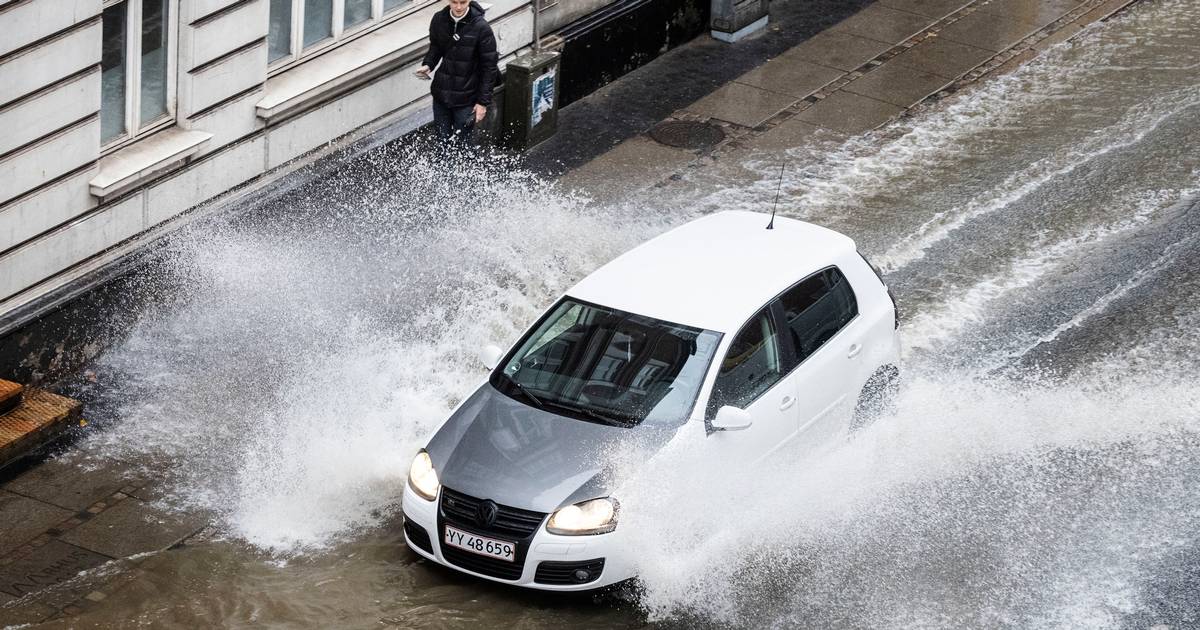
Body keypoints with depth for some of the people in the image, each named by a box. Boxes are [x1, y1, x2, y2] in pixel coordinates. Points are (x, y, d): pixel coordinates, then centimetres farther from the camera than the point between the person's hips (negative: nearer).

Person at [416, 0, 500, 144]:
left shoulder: (481, 28, -16)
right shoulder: (439, 20, -5)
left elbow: (489, 67, -10)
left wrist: (483, 102, -11)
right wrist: (427, 65, -7)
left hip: (466, 98, -4)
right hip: (441, 94, 4)